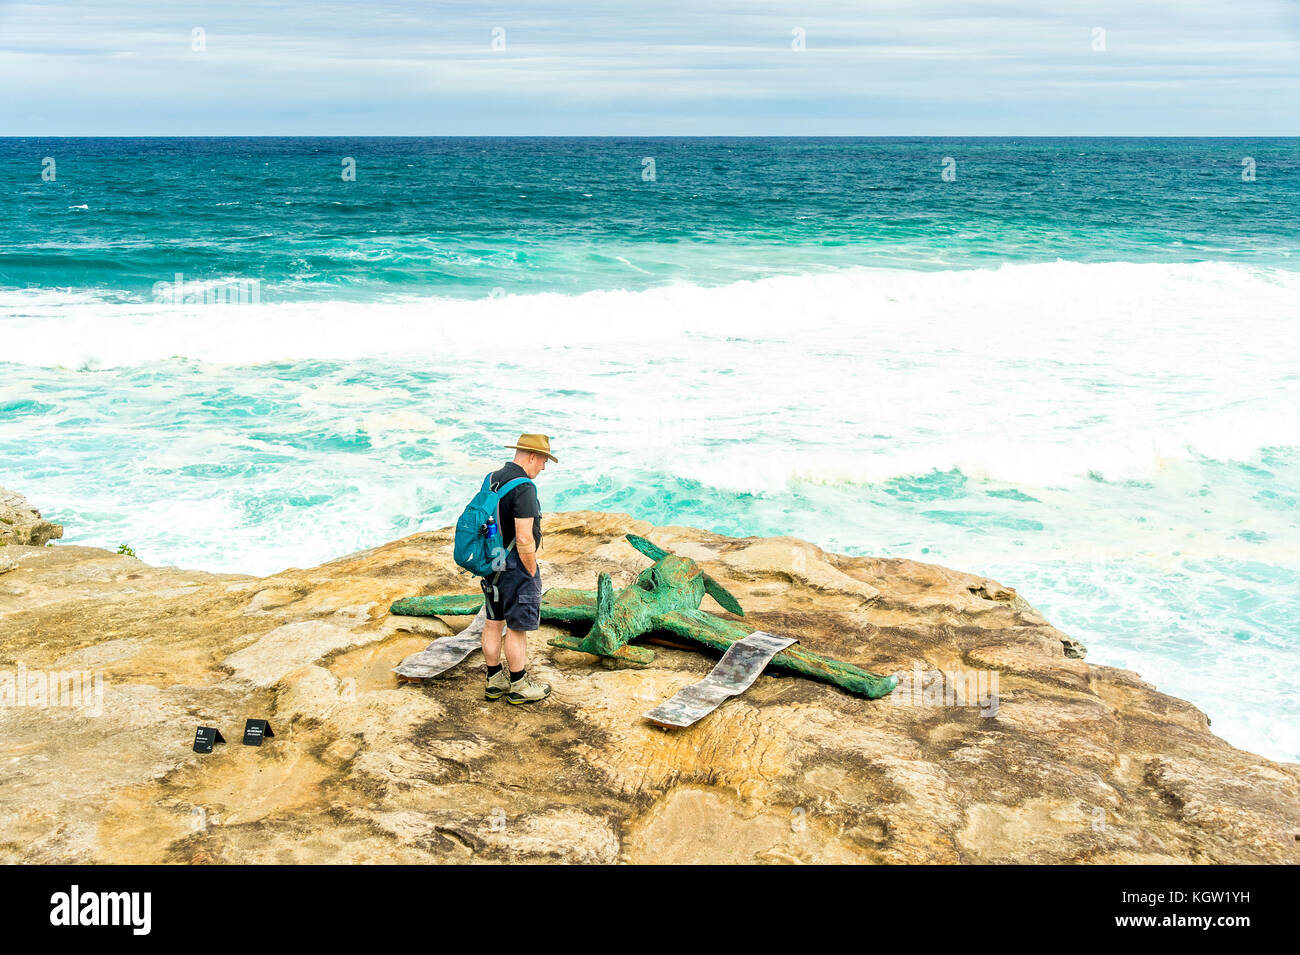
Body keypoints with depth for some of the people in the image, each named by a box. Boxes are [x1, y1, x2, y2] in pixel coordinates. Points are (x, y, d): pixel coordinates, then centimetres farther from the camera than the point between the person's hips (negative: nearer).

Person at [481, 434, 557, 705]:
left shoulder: (492, 480, 7)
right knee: (517, 627, 2)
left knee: (494, 622, 15)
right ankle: (519, 687, 12)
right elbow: (524, 538, -24)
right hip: (516, 565, -9)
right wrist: (532, 574, -14)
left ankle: (495, 681, 25)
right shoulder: (523, 487, -20)